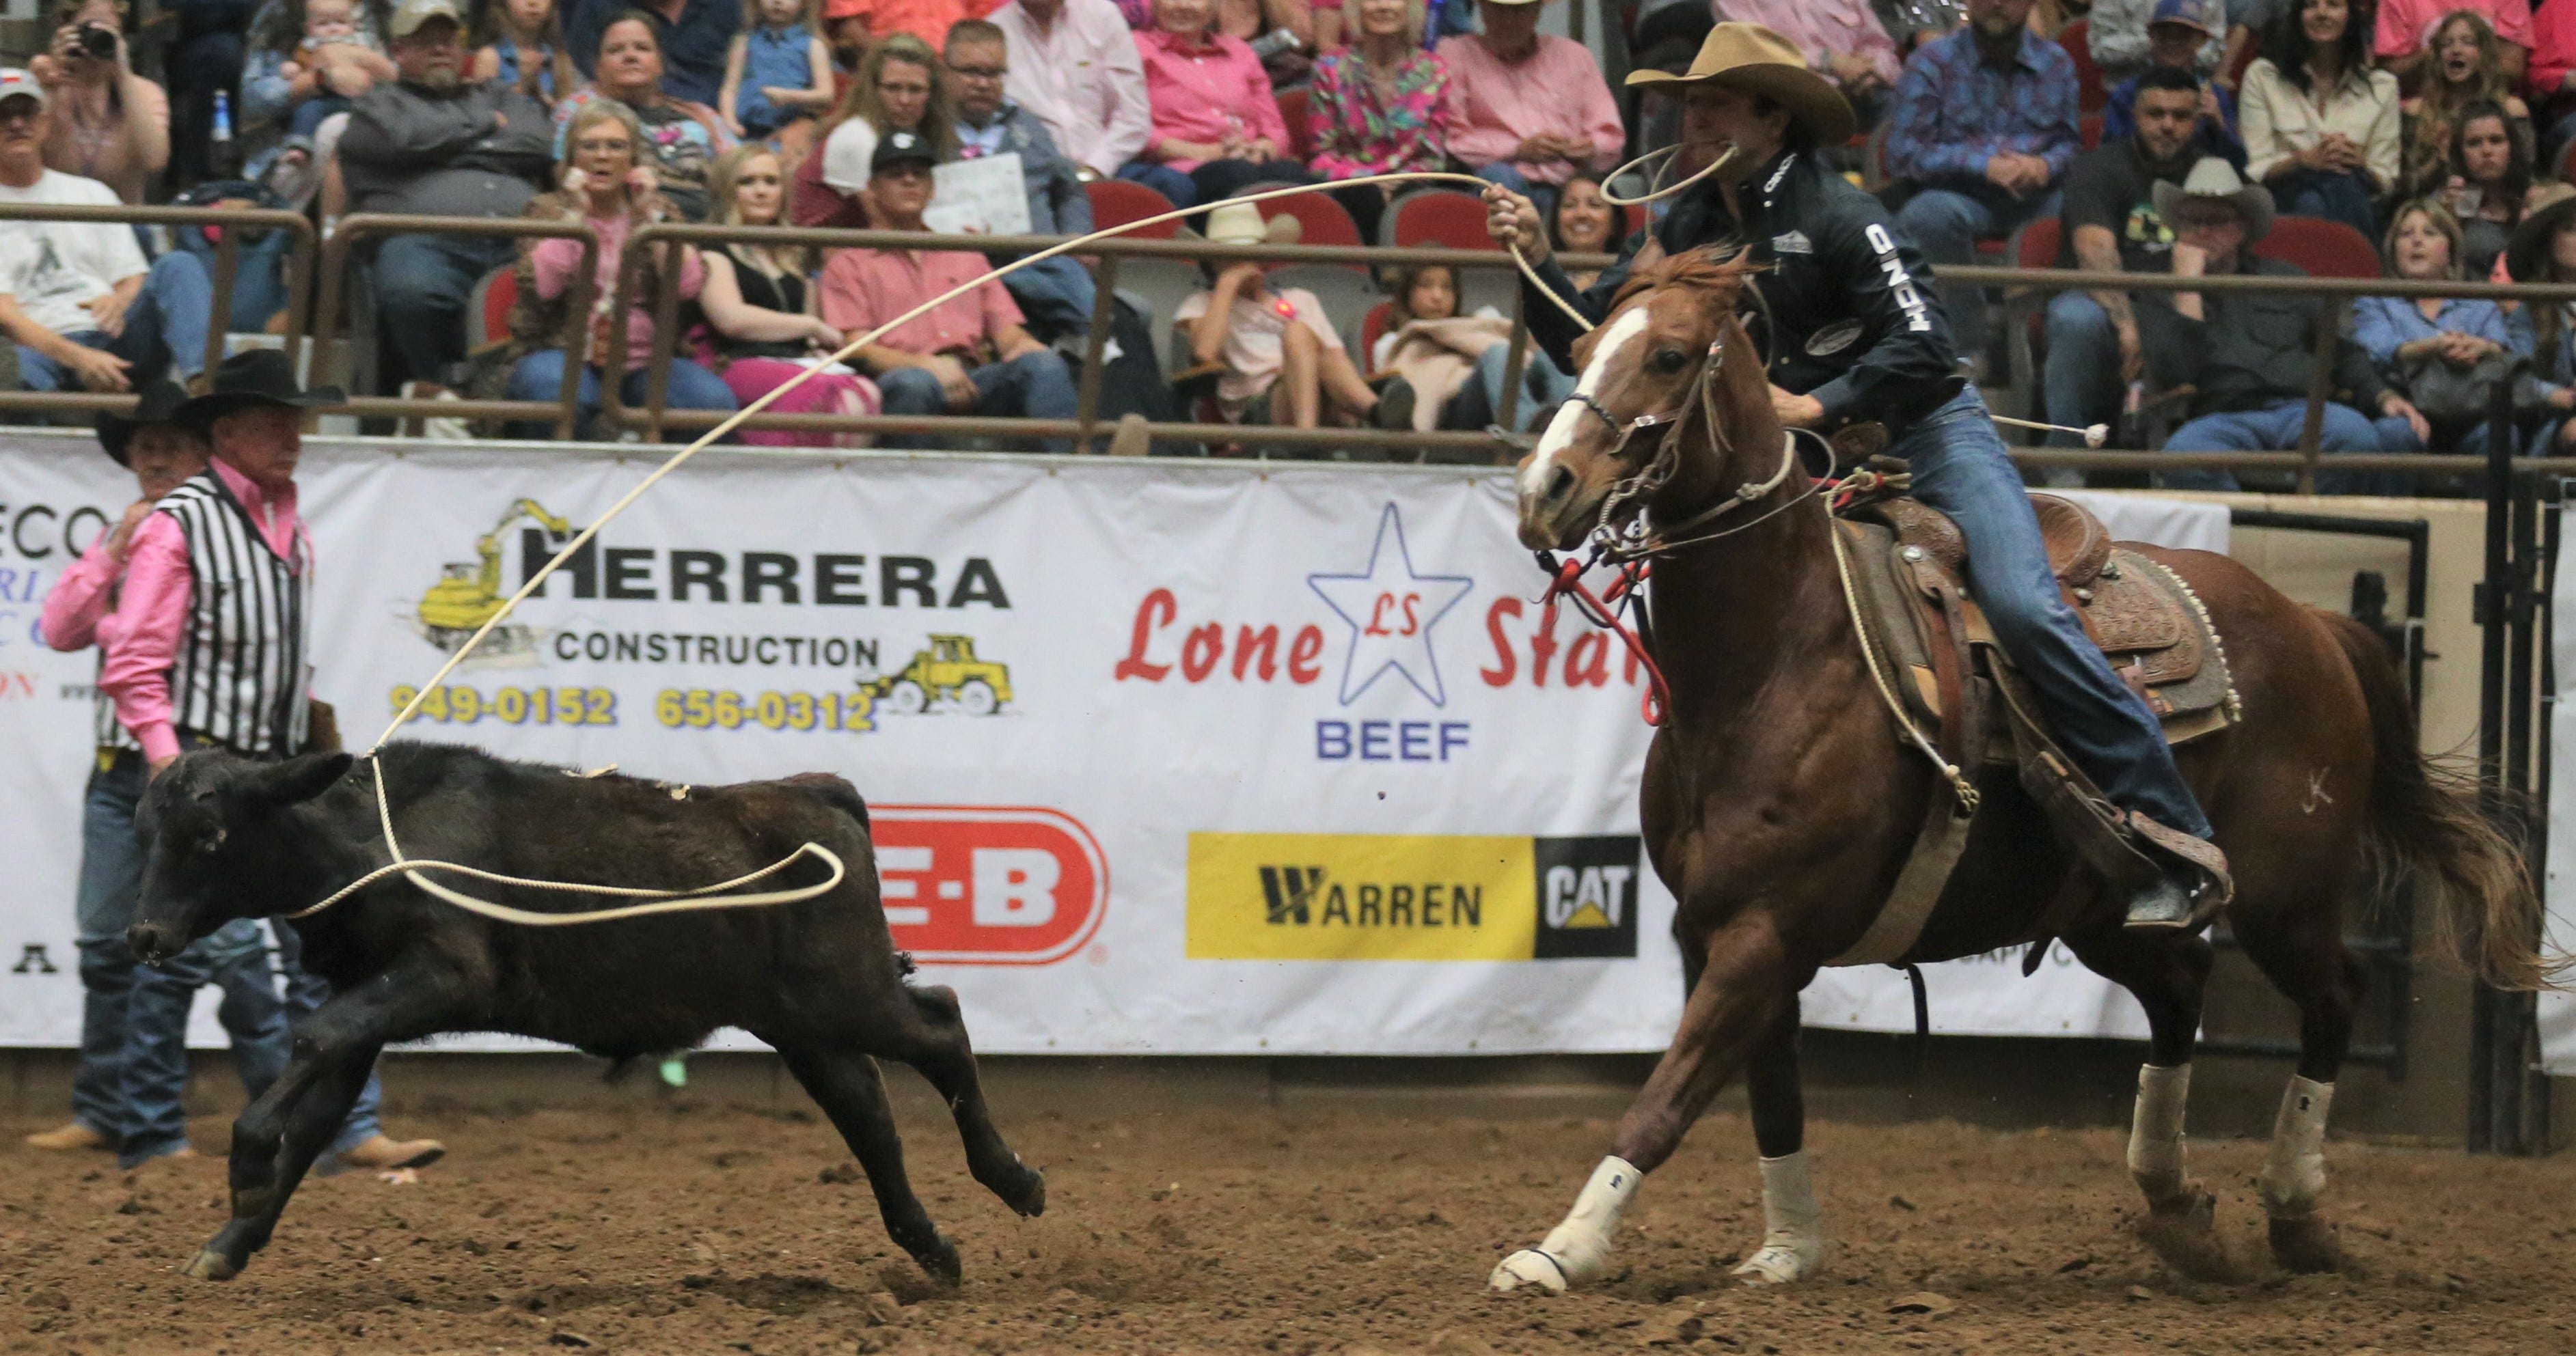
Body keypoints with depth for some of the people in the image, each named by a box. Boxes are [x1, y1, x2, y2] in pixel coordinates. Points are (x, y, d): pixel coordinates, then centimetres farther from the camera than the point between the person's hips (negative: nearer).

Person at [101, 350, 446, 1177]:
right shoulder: (178, 525, -9)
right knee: (179, 952, -1)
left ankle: (351, 1132, -3)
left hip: (278, 769, 7)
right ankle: (152, 1134, 8)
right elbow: (132, 664, -12)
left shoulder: (293, 534, 14)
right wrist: (169, 761, -19)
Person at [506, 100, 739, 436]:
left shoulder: (658, 211, 16)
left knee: (714, 399, -27)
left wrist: (650, 214, -2)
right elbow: (540, 286, -10)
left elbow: (689, 285, -2)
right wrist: (574, 215, -7)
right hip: (567, 355, -2)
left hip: (643, 362, 2)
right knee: (556, 389, -38)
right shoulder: (546, 210, 10)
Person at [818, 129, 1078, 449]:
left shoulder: (966, 257, 35)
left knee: (1044, 364, -28)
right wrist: (926, 365, -15)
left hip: (976, 381, 4)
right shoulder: (849, 264, 20)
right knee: (912, 384, -41)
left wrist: (1022, 347, -2)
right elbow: (854, 347, 4)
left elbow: (1006, 331, 25)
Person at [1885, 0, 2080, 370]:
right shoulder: (1933, 62, 5)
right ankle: (1969, 349, -30)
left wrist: (2045, 166, -12)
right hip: (1961, 196, -3)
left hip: (2037, 197, 3)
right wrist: (1985, 166, -15)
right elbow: (1903, 153, -3)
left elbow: (2069, 144, 14)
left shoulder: (2054, 63, 14)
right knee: (1926, 214, -38)